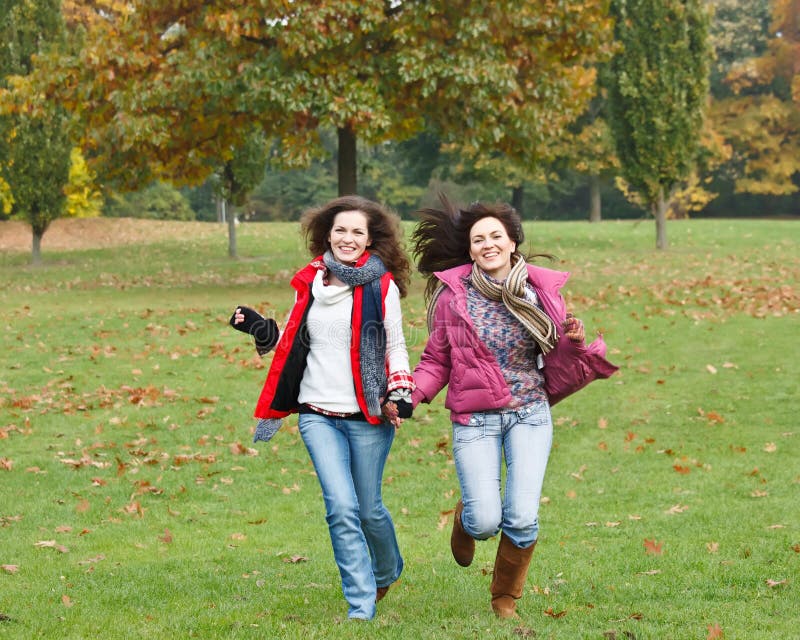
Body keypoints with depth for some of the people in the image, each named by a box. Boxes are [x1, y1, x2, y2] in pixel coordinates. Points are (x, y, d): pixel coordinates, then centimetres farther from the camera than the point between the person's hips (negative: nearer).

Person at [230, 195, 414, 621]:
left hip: (368, 416, -2)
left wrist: (400, 395, -8)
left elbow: (395, 349, 4)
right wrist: (259, 329, 1)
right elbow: (293, 344, 17)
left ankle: (387, 570, 41)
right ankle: (361, 606, -4)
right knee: (342, 508, -11)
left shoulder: (383, 287, -2)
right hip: (318, 414, 2)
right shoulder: (310, 282, 8)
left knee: (368, 509, 9)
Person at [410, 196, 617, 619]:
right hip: (475, 420, -1)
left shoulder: (542, 291, 1)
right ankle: (465, 518, 31)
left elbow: (558, 366, 7)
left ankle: (506, 601, 18)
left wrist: (575, 342, -14)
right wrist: (411, 393, -14)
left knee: (522, 518, -10)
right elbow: (436, 361, 3)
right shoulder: (453, 296, -5)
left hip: (530, 414, 1)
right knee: (486, 522, -10)